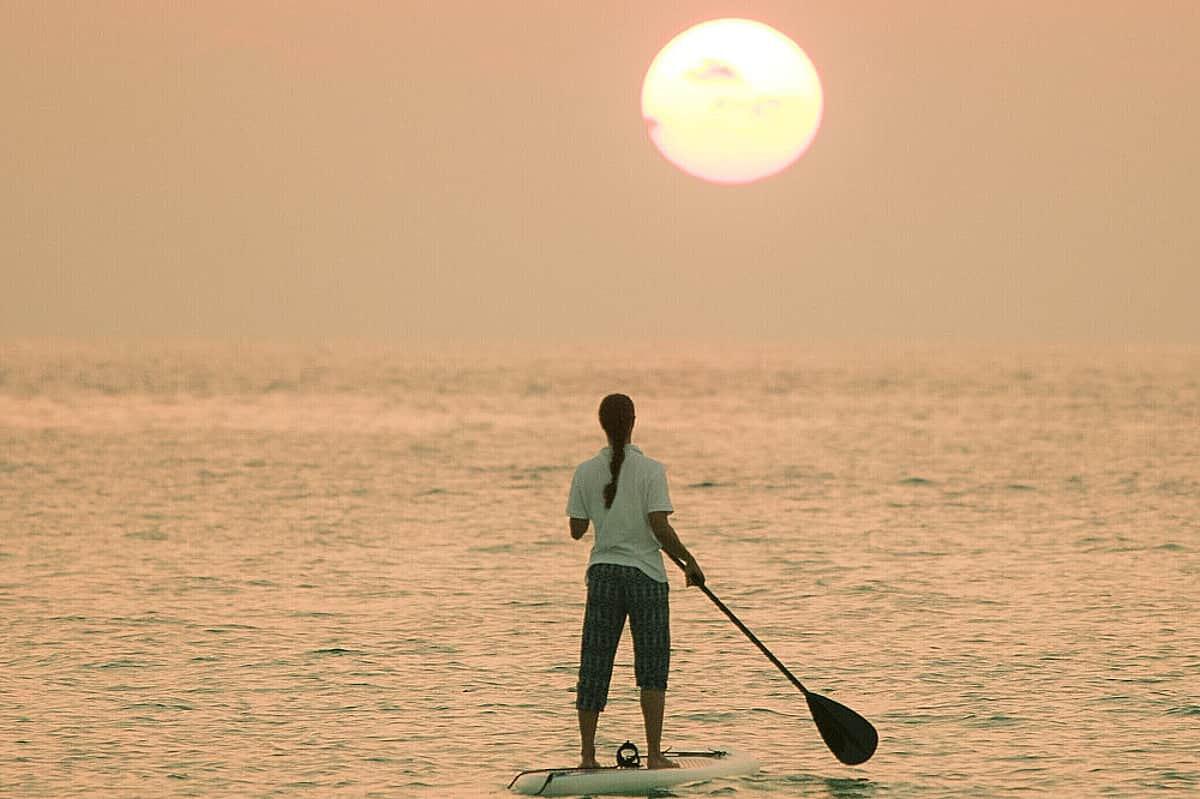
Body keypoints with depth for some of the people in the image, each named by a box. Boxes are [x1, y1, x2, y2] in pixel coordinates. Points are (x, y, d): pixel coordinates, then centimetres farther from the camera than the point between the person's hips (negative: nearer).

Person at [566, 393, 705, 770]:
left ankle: (587, 754, 8)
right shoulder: (650, 470, -9)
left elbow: (576, 530, 6)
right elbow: (660, 527, -15)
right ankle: (654, 756, -1)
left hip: (603, 573, 3)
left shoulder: (586, 472, 0)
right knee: (652, 668, 3)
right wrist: (690, 562, -3)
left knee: (594, 668, 8)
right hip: (645, 575, -3)